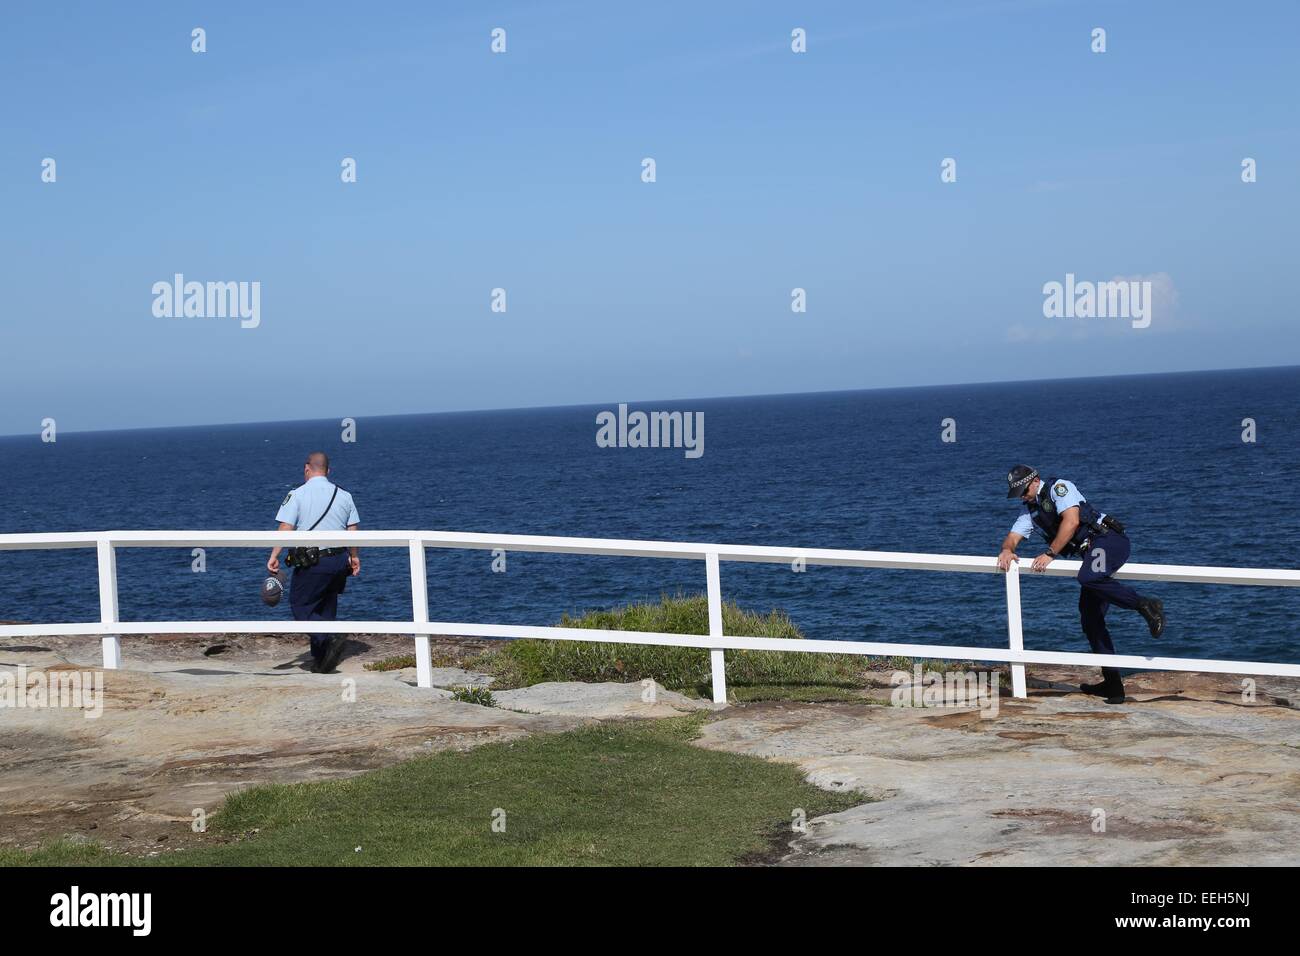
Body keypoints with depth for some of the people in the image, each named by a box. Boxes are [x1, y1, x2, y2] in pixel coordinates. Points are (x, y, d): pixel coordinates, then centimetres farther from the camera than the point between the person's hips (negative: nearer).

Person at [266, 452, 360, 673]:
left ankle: (331, 639, -18)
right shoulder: (343, 495, 9)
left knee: (300, 605, 4)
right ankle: (321, 661, 15)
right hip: (339, 560, 5)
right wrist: (354, 557, 24)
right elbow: (353, 530, 12)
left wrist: (274, 556, -11)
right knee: (326, 607, 15)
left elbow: (286, 528, -13)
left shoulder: (297, 495, -6)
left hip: (311, 562, -5)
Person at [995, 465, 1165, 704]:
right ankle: (1112, 685, 5)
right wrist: (1007, 550, -15)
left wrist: (1050, 554, -20)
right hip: (1091, 554, 9)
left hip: (1109, 540, -9)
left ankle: (1146, 606, -27)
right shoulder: (1030, 511, 19)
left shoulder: (1059, 487, -4)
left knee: (1089, 577, -38)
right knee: (1090, 619, 2)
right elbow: (1013, 537, 10)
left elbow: (1071, 521, -18)